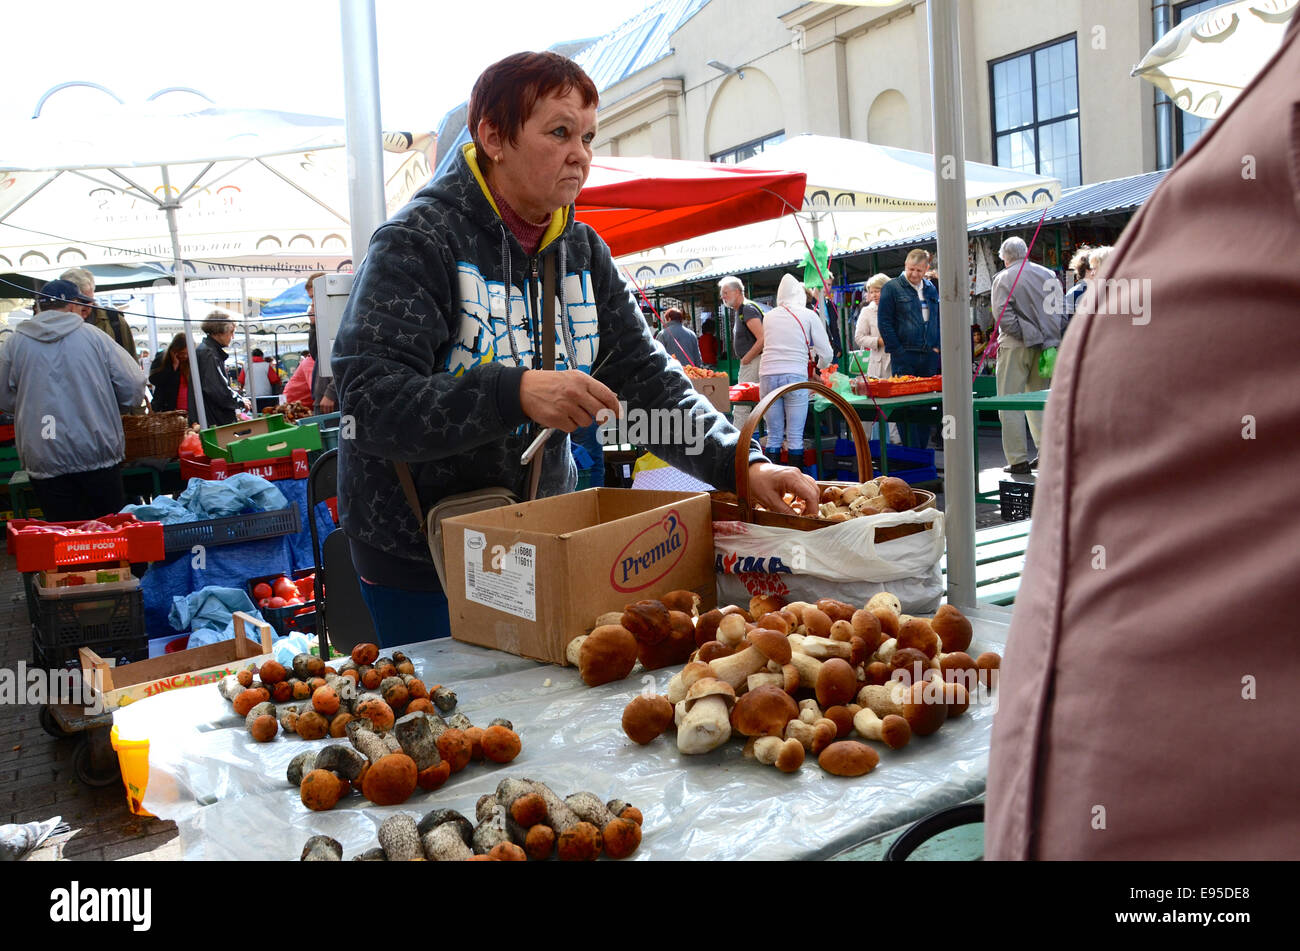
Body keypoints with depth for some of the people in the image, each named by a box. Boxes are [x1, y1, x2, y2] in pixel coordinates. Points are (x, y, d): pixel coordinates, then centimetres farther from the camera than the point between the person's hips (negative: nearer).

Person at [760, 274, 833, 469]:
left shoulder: (769, 316, 14)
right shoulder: (809, 315, 5)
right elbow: (826, 353, 4)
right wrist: (819, 369, 25)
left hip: (767, 374, 3)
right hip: (795, 376, -3)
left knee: (774, 436, 8)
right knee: (795, 436, 0)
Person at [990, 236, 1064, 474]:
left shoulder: (1003, 278, -5)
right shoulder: (1049, 275, 10)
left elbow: (1003, 314, -15)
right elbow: (1061, 310, 8)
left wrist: (1023, 336, -8)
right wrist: (1050, 338, 9)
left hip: (1015, 347, -5)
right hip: (1045, 346, 5)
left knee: (1010, 405, 0)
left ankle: (1018, 460, -1)